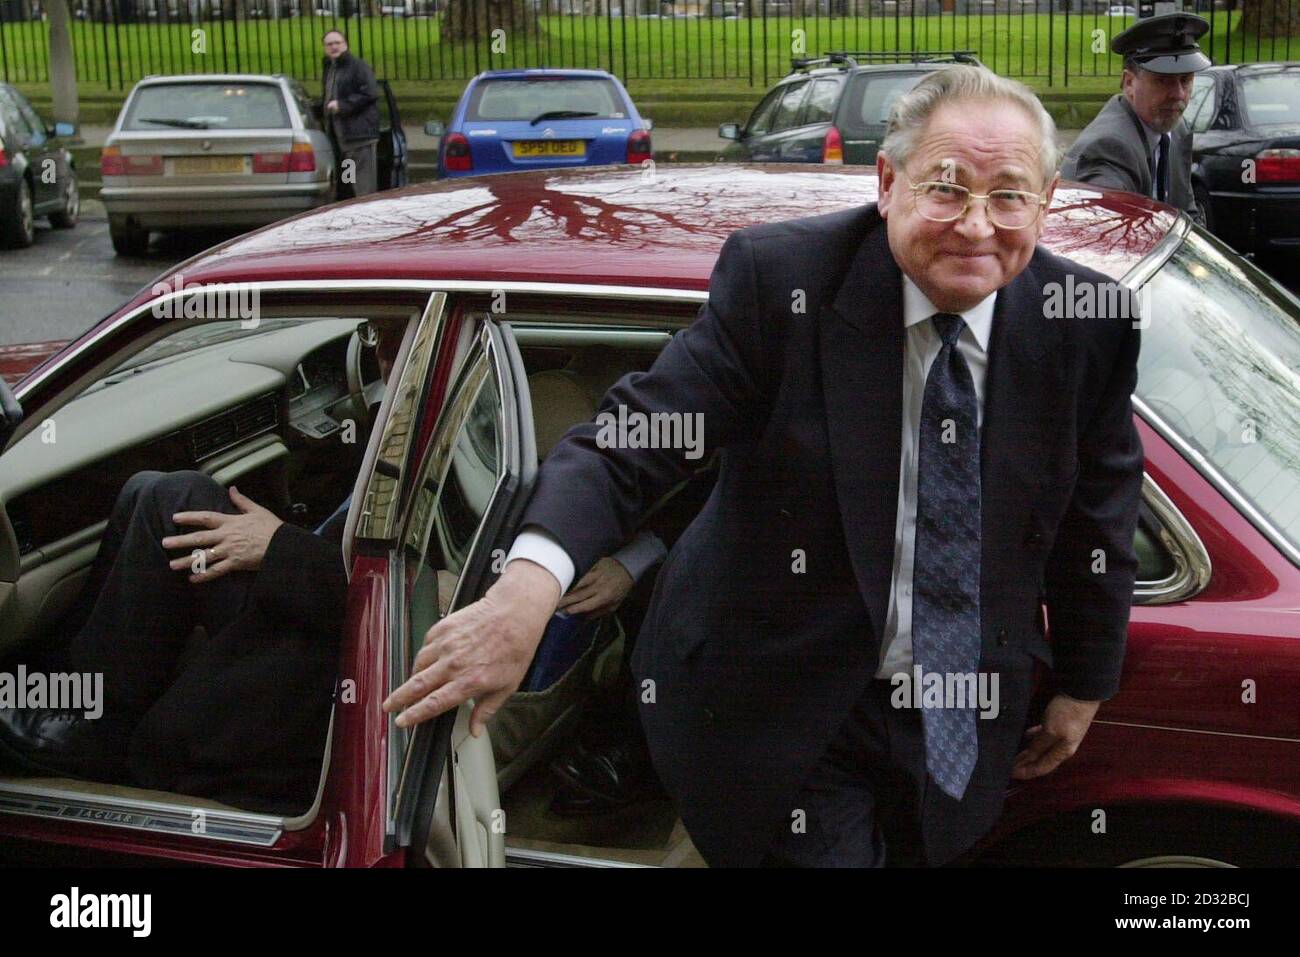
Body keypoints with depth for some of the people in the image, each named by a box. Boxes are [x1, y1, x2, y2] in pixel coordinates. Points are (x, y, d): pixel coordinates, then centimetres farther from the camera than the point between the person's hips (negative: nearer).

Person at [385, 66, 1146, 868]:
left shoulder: (1085, 323, -10)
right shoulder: (779, 278, -19)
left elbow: (1096, 515, 4)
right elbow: (634, 438, -26)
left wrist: (1084, 689, 14)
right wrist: (527, 589, -44)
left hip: (964, 722, 4)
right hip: (783, 707, -3)